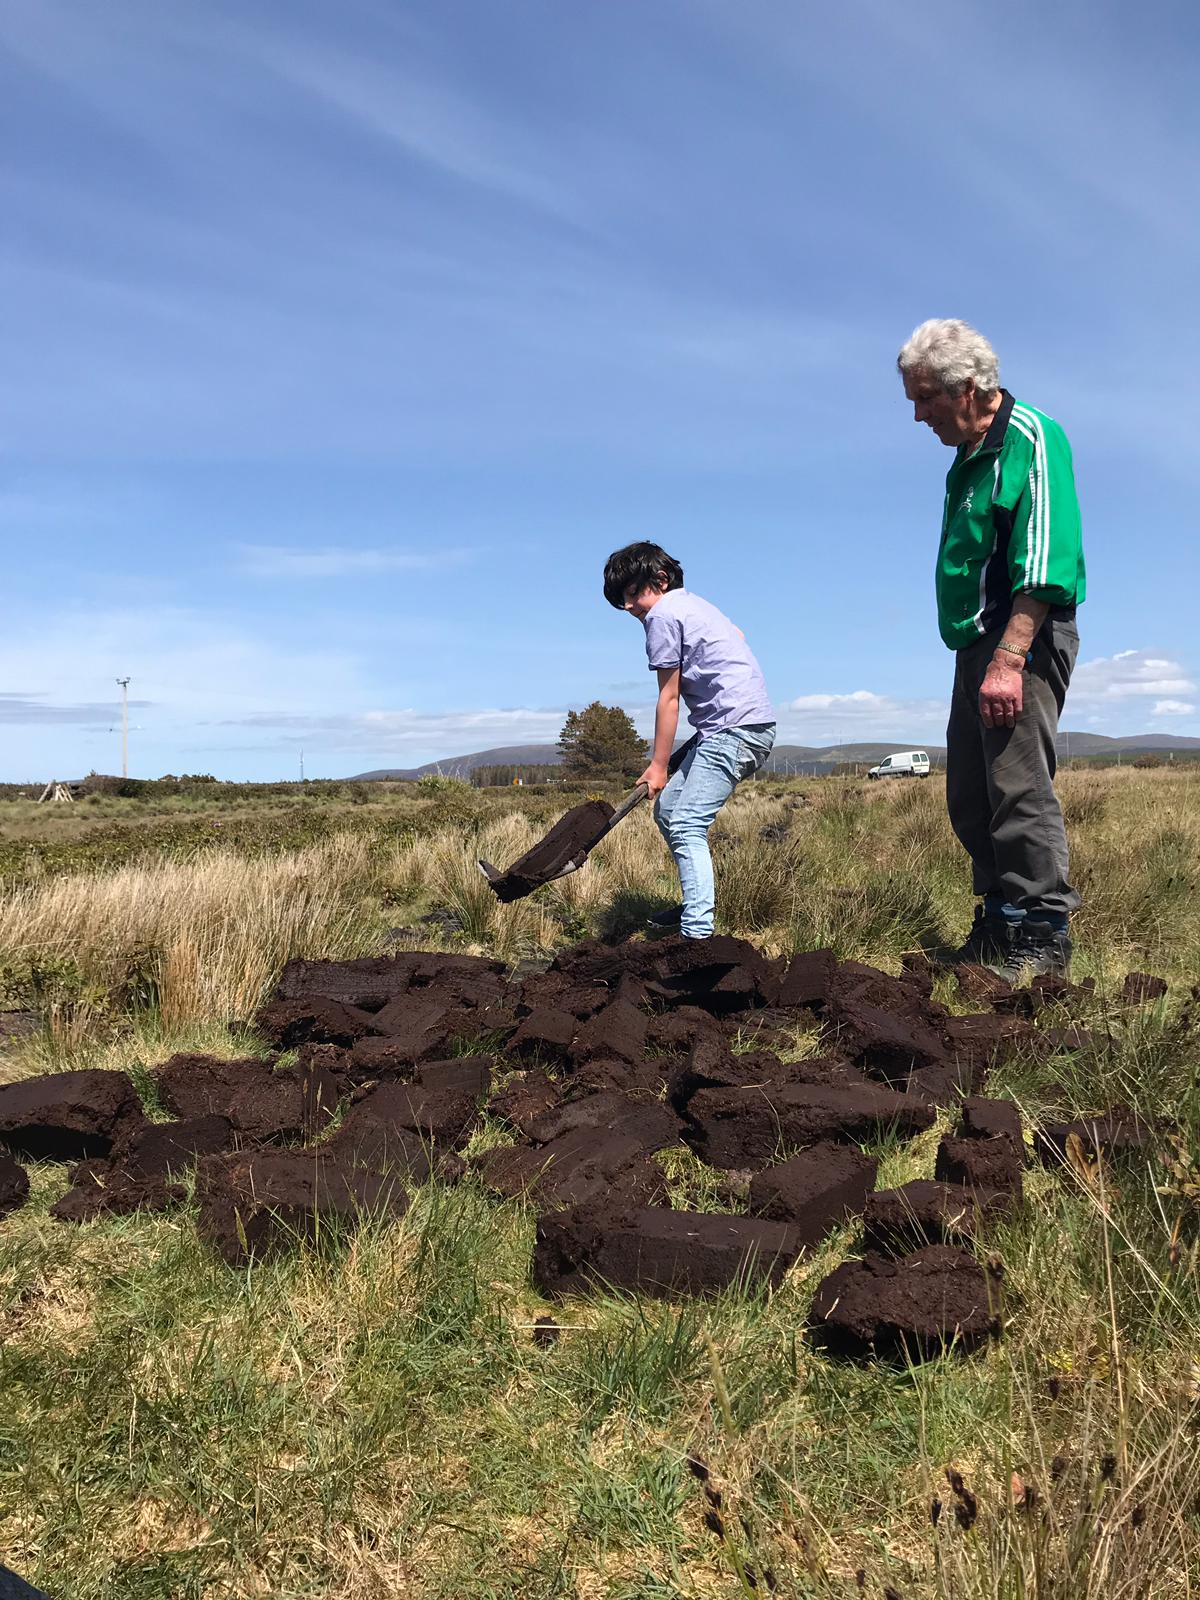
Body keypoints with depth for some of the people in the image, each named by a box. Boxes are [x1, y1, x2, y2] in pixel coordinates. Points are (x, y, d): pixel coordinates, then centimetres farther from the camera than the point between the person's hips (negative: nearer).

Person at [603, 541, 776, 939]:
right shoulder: (691, 603, 20)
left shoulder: (663, 614, -8)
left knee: (687, 826, -16)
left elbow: (668, 699, -7)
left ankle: (698, 932, -22)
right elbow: (738, 636, 34)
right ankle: (698, 902, 21)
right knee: (667, 808, 13)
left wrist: (658, 765, -1)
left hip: (734, 730, -10)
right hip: (754, 724, 10)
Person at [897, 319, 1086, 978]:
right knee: (970, 798, 10)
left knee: (1019, 786, -11)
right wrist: (981, 654, 13)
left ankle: (1043, 936, -2)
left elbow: (1044, 560, -19)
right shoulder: (967, 458, 18)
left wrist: (1009, 659, -26)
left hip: (1022, 640, -9)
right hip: (978, 645, 9)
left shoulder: (1030, 438, -9)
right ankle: (999, 925, 20)